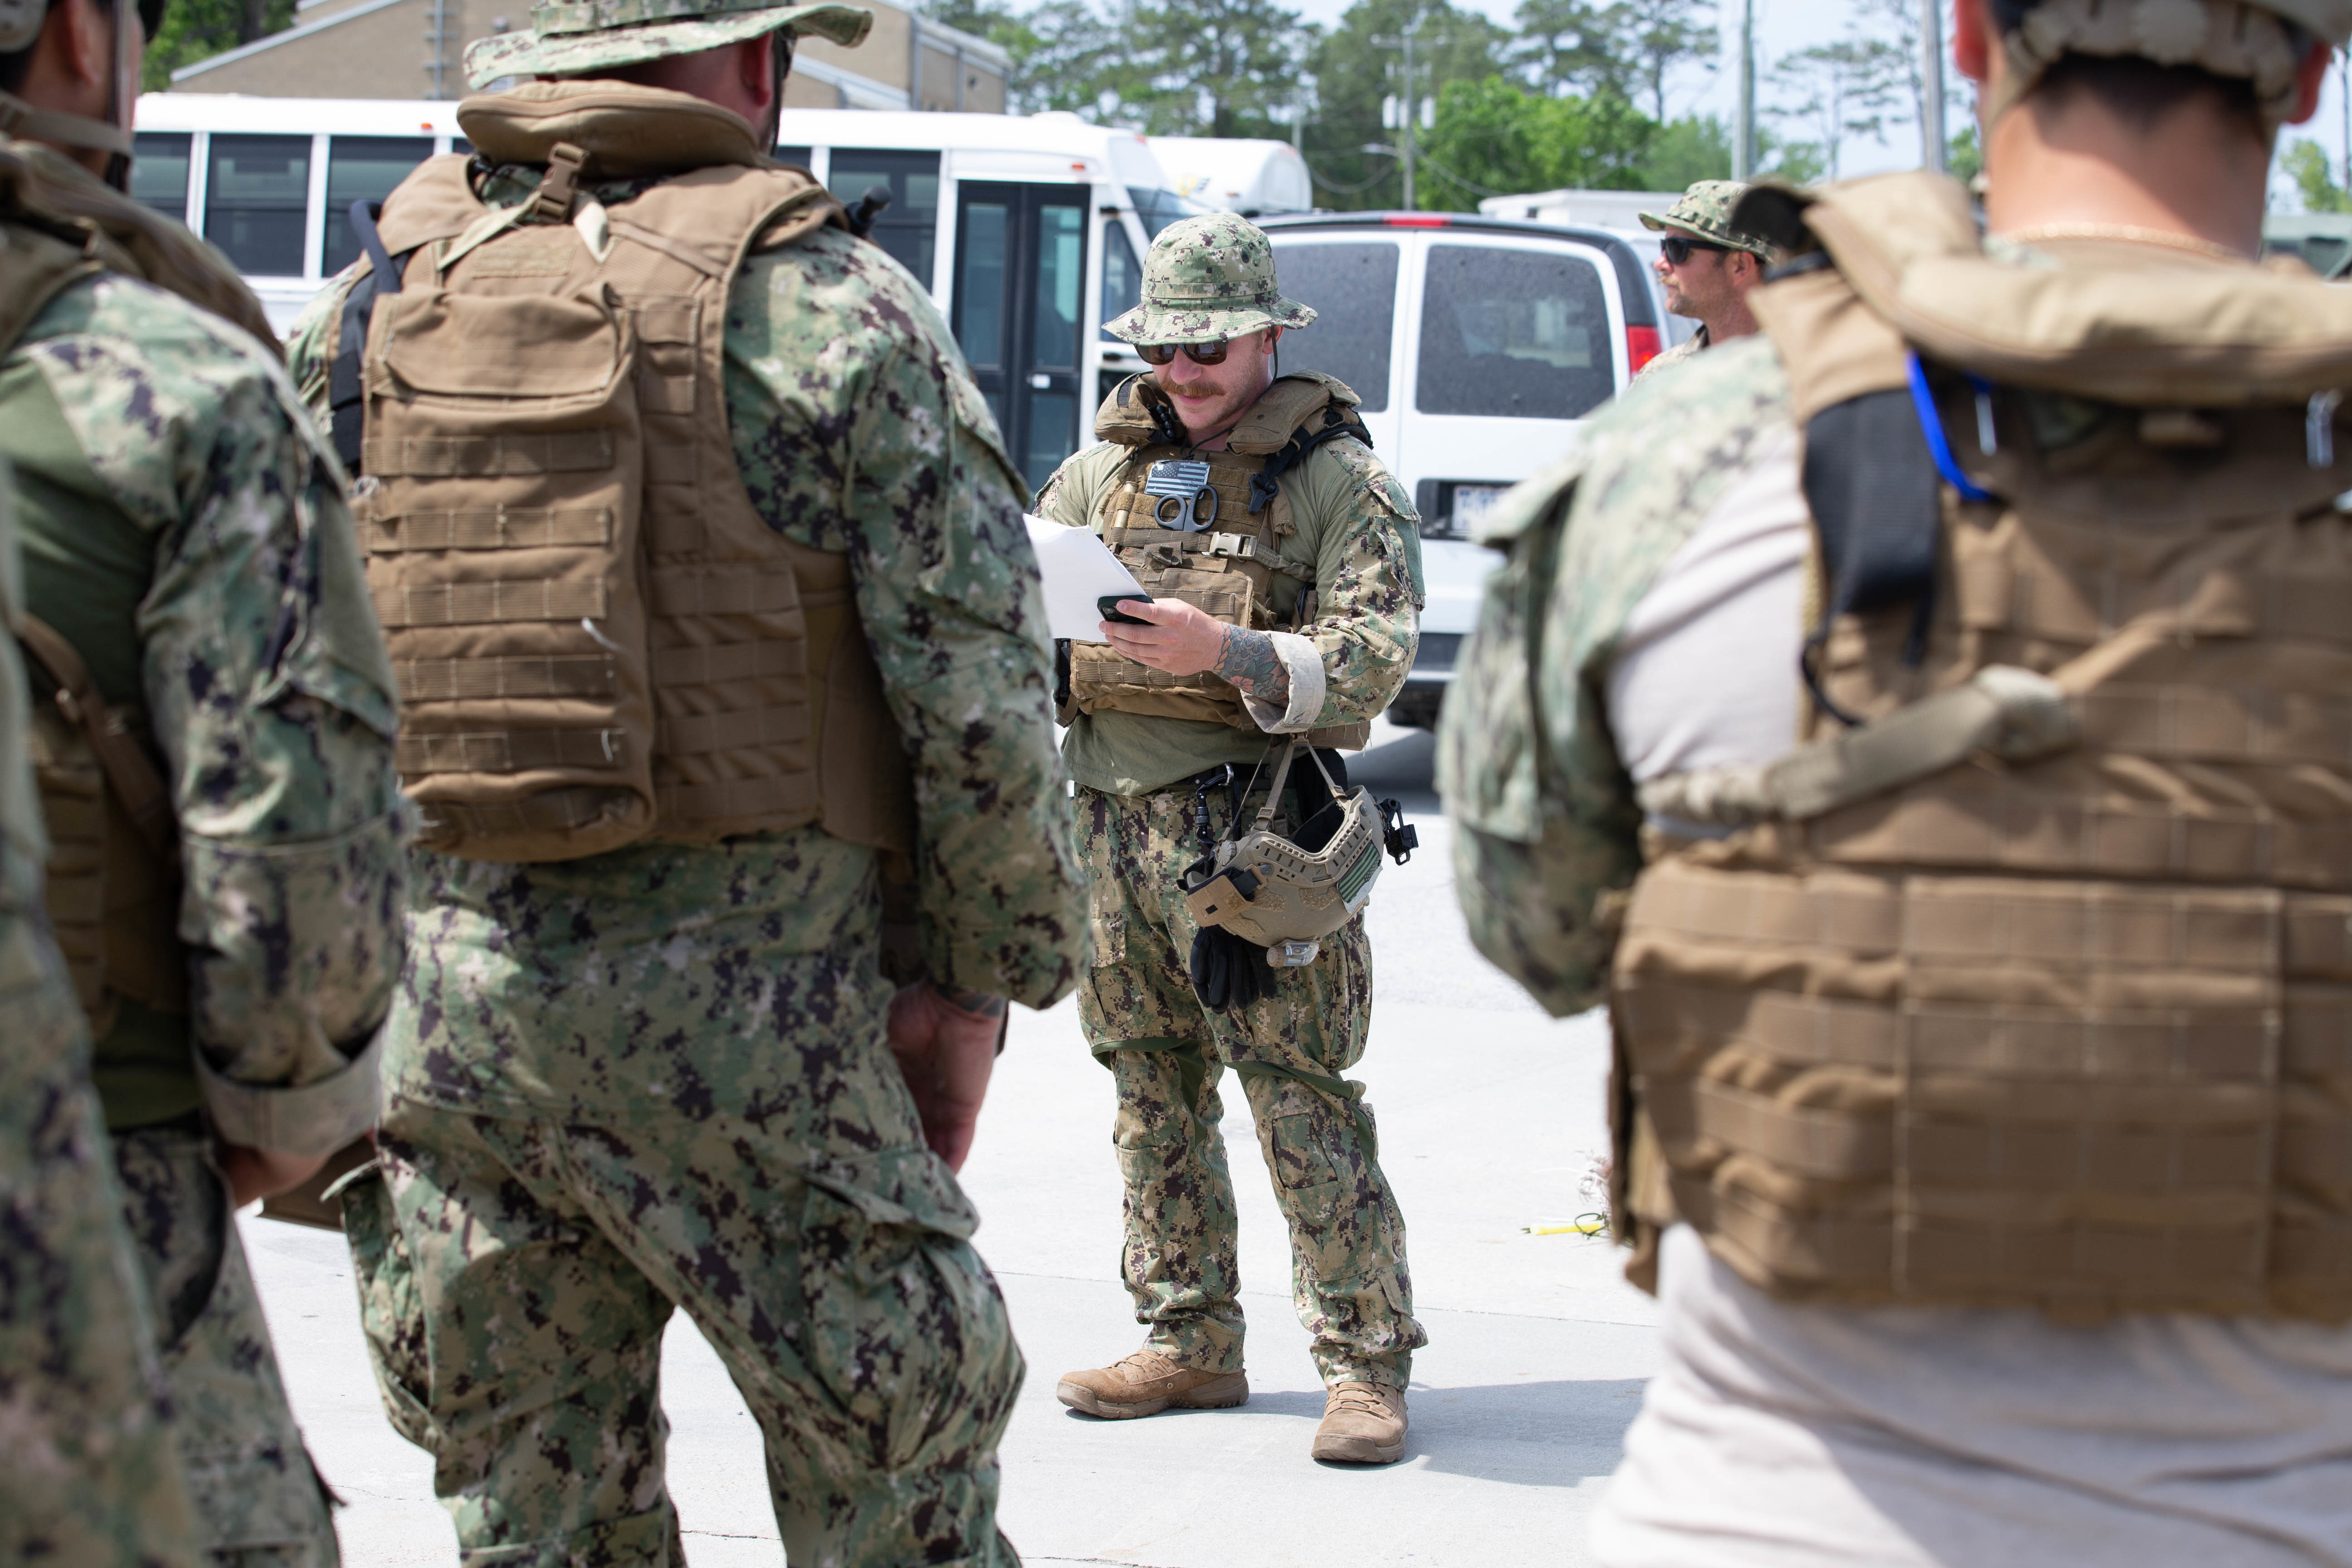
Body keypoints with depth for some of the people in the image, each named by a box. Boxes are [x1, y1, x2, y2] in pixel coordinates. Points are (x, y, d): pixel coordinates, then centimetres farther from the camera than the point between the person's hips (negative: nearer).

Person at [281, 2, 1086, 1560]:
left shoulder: (369, 307, 9)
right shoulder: (830, 311, -4)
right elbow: (978, 690, -7)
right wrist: (975, 978, 4)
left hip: (435, 995, 5)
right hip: (736, 1007, -4)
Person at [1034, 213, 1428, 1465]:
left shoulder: (1340, 481, -1)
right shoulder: (1105, 469, 16)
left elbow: (1370, 659, -12)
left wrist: (1228, 651, -27)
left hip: (1252, 824, -6)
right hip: (1111, 815, 6)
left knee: (1302, 1095, -8)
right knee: (1154, 1090, 11)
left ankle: (1366, 1362, -2)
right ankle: (1191, 1344, 22)